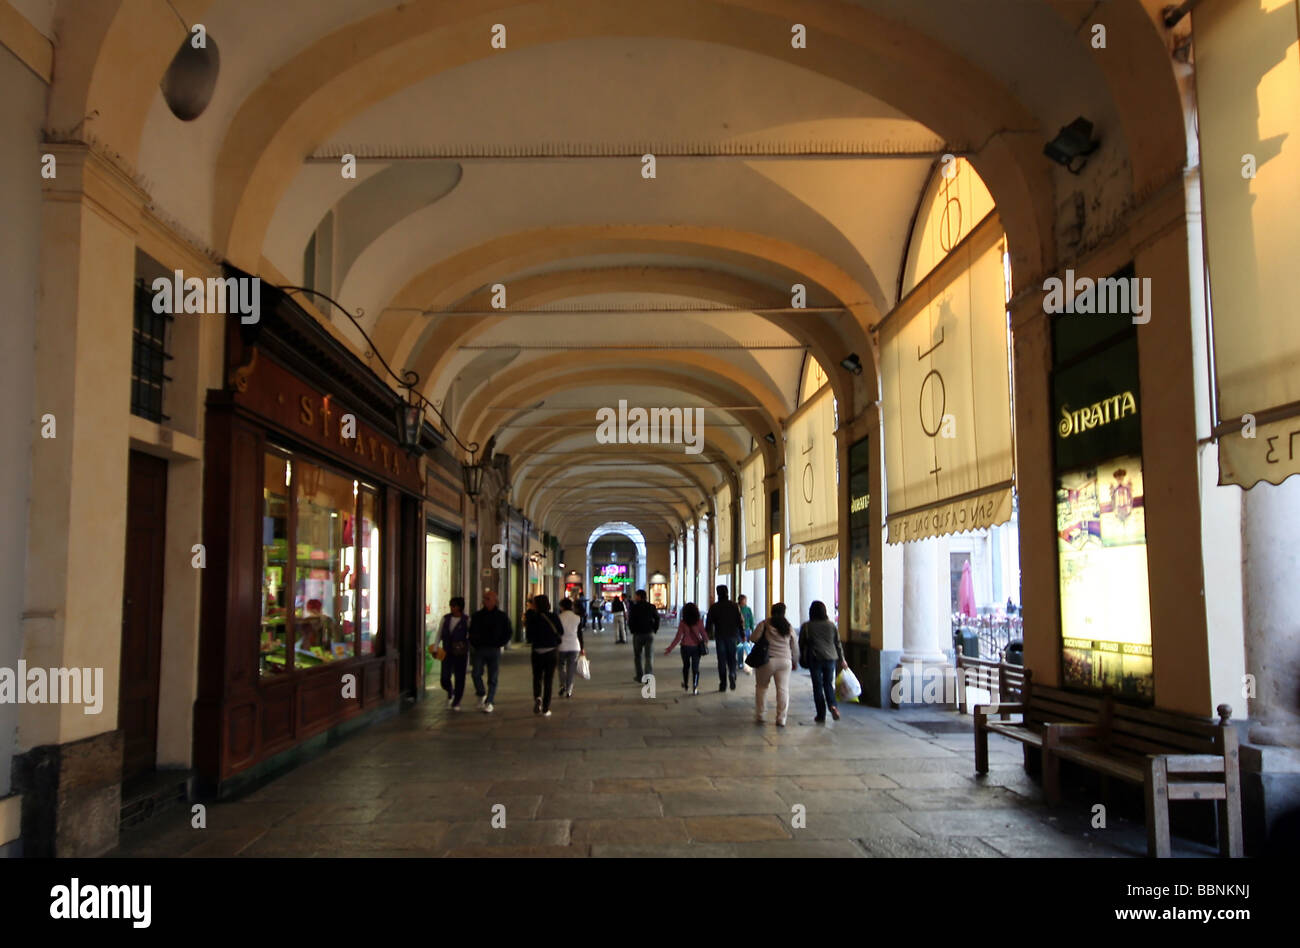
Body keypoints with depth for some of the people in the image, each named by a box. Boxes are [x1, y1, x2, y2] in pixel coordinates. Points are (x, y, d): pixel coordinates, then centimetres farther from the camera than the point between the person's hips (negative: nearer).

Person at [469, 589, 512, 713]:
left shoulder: (502, 616, 3)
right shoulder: (477, 616, 8)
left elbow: (509, 633, 8)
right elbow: (471, 632, 15)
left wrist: (499, 643, -2)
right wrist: (474, 644, 1)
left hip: (494, 651, -1)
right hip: (479, 650, 1)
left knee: (493, 678, 0)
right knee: (476, 674, -10)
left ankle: (489, 702, 7)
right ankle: (481, 695, 12)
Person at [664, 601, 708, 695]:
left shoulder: (682, 623, -11)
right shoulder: (699, 622, -10)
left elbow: (678, 637, -12)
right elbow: (704, 635, -4)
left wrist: (670, 648, -5)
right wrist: (706, 641, 18)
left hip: (685, 647, 0)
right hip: (696, 647, 0)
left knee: (686, 666, 21)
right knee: (695, 668, 6)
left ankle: (685, 685, 33)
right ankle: (695, 687, -6)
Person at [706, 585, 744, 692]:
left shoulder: (714, 607, -3)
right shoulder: (734, 606, 0)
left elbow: (709, 623, -1)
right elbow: (741, 621, -1)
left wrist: (707, 635, 9)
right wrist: (741, 635, 6)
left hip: (720, 636, -1)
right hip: (732, 636, 1)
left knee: (722, 660, 4)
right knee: (732, 658, 12)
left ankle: (723, 683, 1)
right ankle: (732, 674, -15)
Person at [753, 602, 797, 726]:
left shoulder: (764, 624, -4)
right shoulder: (789, 627, 6)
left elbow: (754, 638, -9)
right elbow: (794, 647, 11)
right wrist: (795, 662, 22)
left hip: (767, 659, -2)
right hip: (785, 660, 2)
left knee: (761, 687, 14)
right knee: (783, 689, 5)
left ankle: (759, 715, 17)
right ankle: (781, 719, 3)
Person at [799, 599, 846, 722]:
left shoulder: (806, 626, -3)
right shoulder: (831, 625, 4)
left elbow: (802, 644, 4)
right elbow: (838, 643, 9)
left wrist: (803, 658, 19)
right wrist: (841, 659, 18)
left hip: (815, 659, -2)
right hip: (830, 658, 2)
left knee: (817, 686, 4)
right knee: (829, 684, 14)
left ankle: (821, 715, 4)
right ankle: (833, 705, -10)